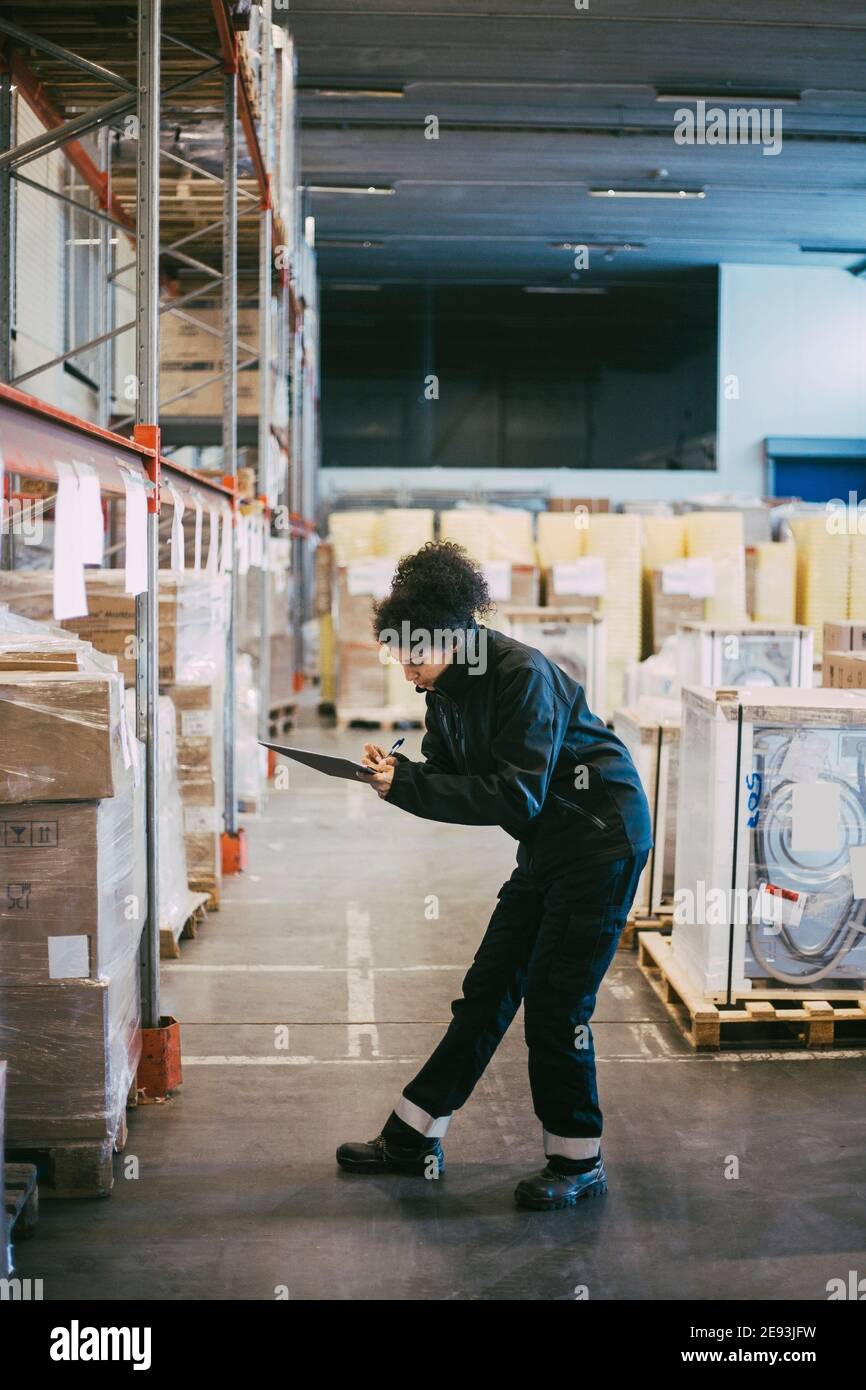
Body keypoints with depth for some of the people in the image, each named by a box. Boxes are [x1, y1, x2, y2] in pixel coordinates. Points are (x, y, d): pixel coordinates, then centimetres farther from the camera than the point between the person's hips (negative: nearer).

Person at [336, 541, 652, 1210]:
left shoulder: (522, 676, -25)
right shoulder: (447, 686, 1)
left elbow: (515, 797, -30)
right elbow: (447, 775, 6)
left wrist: (406, 787, -30)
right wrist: (398, 771, -15)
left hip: (603, 840, -8)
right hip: (548, 849, 9)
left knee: (554, 1003, -6)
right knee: (487, 991, 11)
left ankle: (579, 1162, 10)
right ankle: (414, 1136, 19)